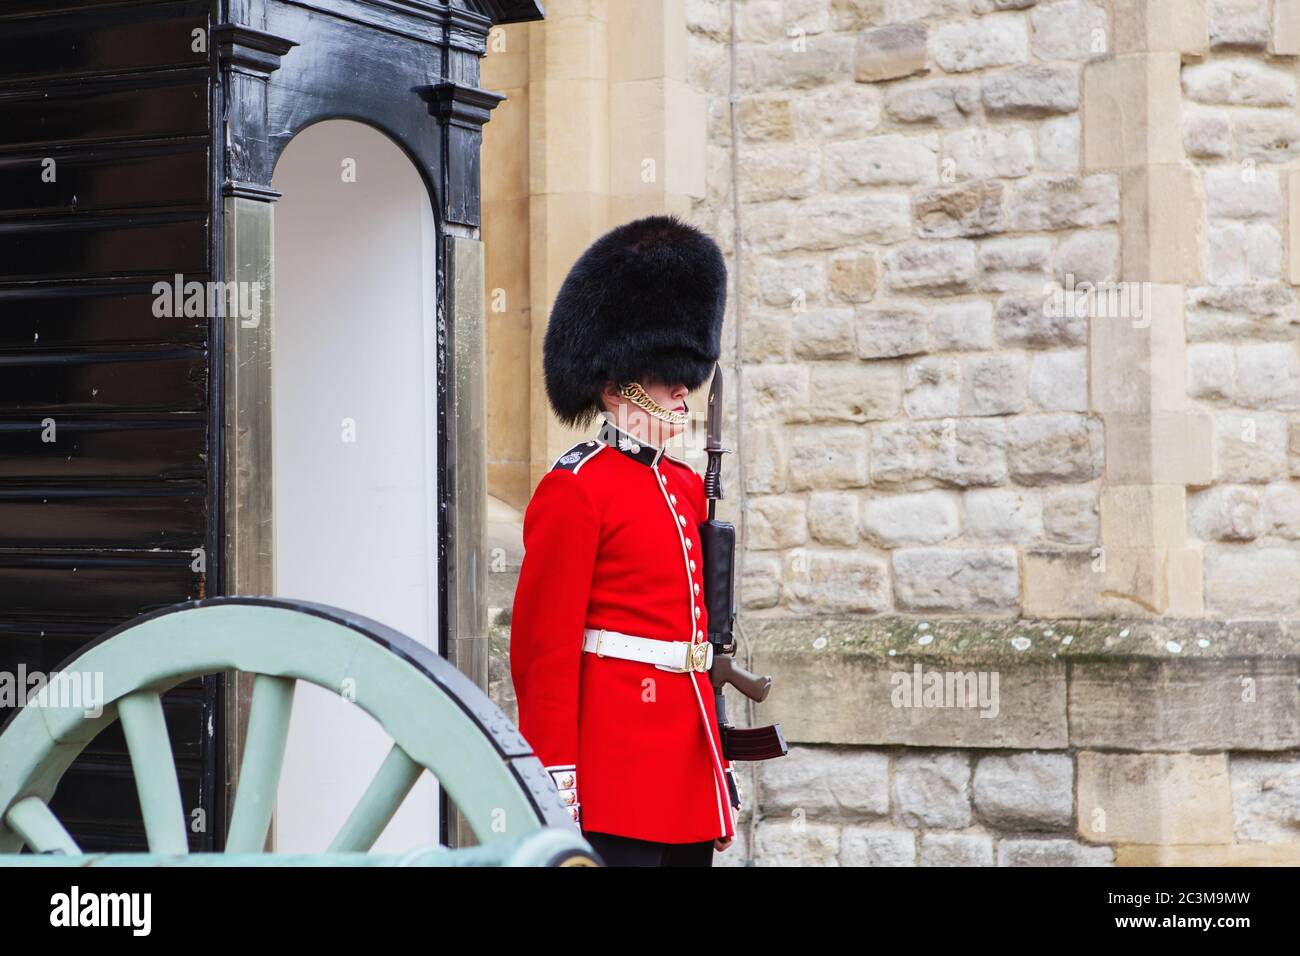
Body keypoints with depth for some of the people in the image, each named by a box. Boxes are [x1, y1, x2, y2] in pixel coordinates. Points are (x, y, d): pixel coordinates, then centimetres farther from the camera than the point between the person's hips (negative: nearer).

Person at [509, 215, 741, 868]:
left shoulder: (687, 488, 17)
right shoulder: (574, 490, -8)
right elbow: (544, 649, -12)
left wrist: (720, 771, 18)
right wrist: (556, 780, -17)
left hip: (685, 768, 8)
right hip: (615, 781, -8)